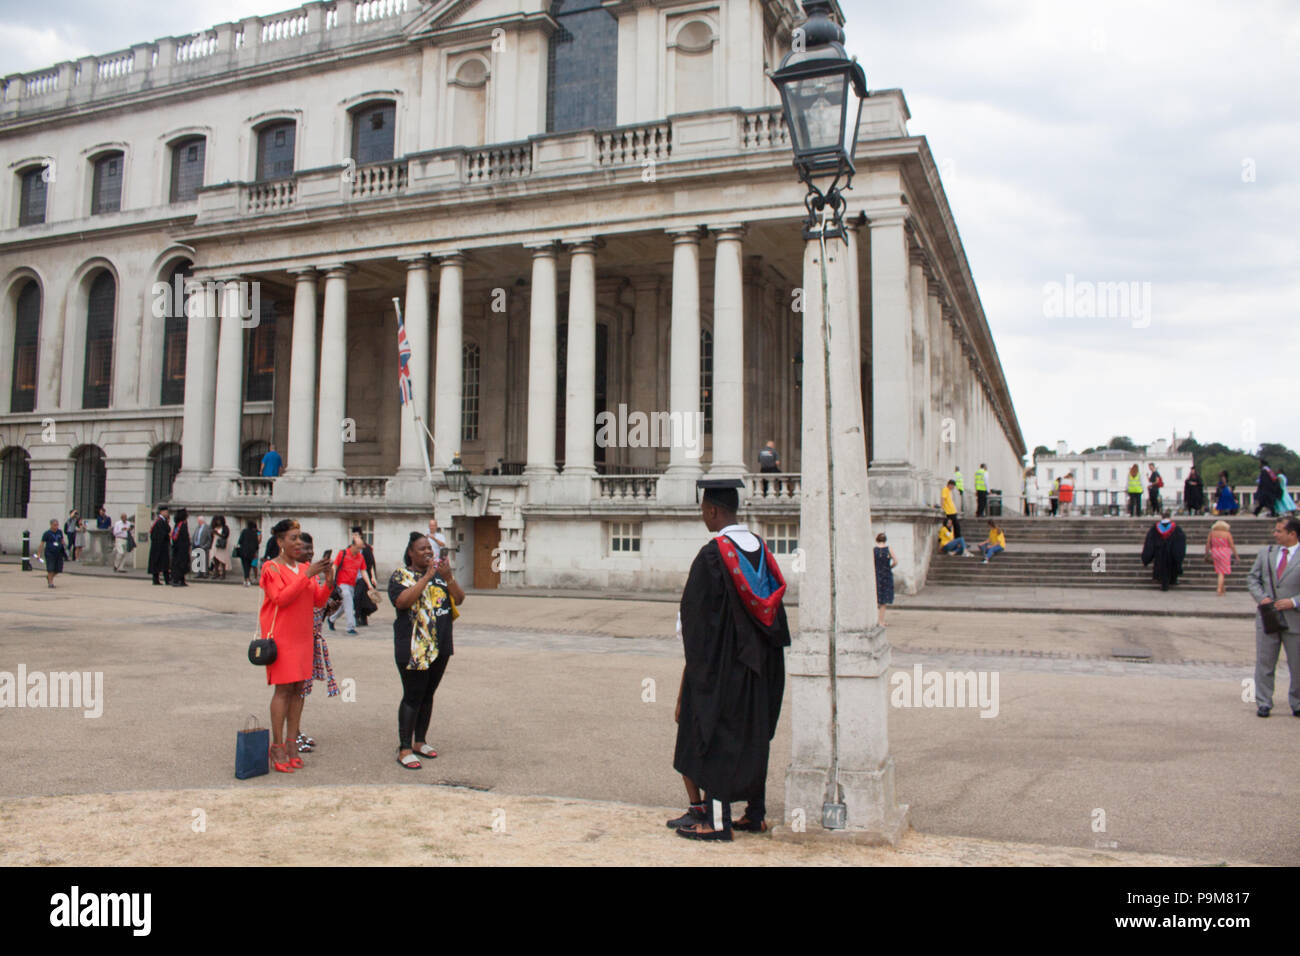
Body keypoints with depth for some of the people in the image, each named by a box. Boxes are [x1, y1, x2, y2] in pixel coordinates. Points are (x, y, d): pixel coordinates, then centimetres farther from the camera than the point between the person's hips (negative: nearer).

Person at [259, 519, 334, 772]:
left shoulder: (305, 568, 13)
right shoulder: (271, 568, -4)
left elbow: (318, 601, 9)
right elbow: (281, 597, -18)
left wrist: (328, 581, -9)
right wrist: (307, 575, -21)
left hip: (302, 636, 6)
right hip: (280, 636, -6)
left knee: (298, 689, 5)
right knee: (283, 689, -7)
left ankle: (292, 743, 9)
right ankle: (277, 746, -2)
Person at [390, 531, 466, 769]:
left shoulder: (439, 573, 13)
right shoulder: (400, 576, -3)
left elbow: (459, 600, 6)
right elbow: (402, 601, -21)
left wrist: (448, 578, -11)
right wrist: (427, 577, -20)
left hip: (440, 646, 6)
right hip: (413, 648, -6)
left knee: (428, 695, 12)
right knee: (413, 696, -6)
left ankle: (420, 741, 23)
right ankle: (404, 749, -1)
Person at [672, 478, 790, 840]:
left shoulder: (712, 555, -18)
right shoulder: (760, 548, 4)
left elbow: (695, 611, -14)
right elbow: (774, 602, 10)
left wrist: (695, 658, 1)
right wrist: (763, 646, 18)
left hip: (722, 660, -7)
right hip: (758, 662, 7)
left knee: (716, 738, 2)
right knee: (754, 734, 15)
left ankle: (717, 821, 7)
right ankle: (756, 814, 23)